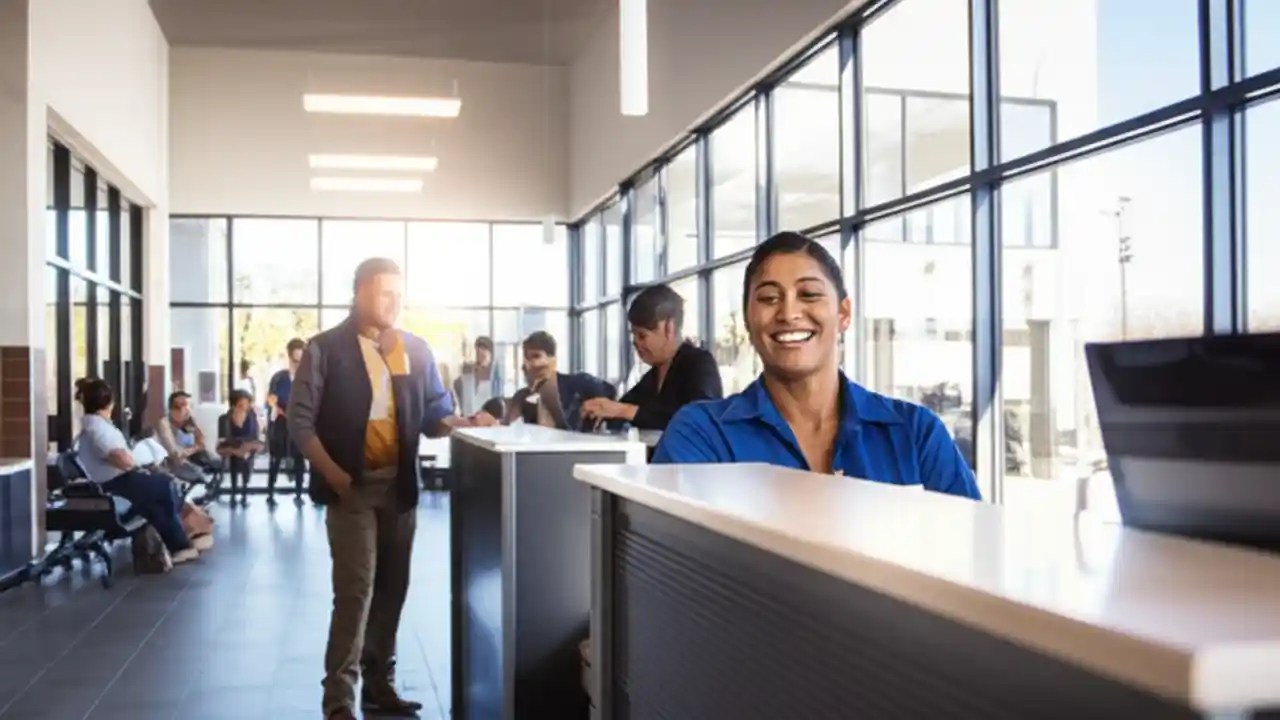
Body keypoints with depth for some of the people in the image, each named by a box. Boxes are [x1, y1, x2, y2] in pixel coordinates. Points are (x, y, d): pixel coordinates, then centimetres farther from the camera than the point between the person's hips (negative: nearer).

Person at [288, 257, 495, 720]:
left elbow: (434, 412, 11)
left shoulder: (416, 351, 9)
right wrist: (332, 473, -14)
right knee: (356, 589, -9)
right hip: (352, 486, -5)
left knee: (391, 589, 11)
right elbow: (300, 419, -5)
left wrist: (463, 423, -10)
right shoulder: (326, 348, -4)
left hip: (399, 485, 5)